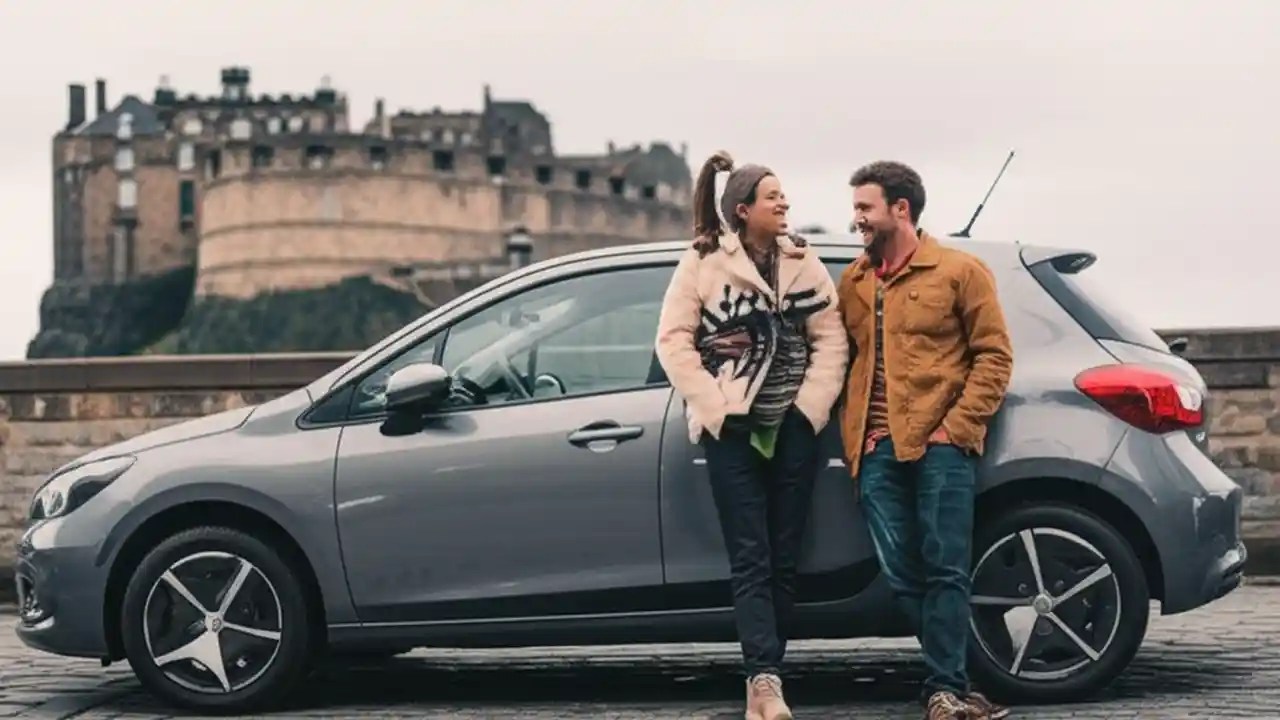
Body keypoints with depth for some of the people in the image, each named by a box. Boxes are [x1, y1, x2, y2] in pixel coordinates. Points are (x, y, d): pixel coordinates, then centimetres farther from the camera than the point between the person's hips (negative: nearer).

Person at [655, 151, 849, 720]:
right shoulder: (702, 262, 1)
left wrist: (812, 405, -5)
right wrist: (714, 407, -10)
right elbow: (674, 340, -3)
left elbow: (831, 338, 6)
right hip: (733, 429, -3)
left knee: (783, 559, 3)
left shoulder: (802, 262, 9)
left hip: (793, 428, 3)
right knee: (750, 559, -8)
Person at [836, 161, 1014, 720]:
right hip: (877, 448, 5)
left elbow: (994, 355, 0)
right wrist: (855, 432, 4)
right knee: (902, 576, 2)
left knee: (945, 570, -7)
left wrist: (957, 426, -9)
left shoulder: (960, 271, 3)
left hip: (939, 444, -5)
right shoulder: (852, 283, 17)